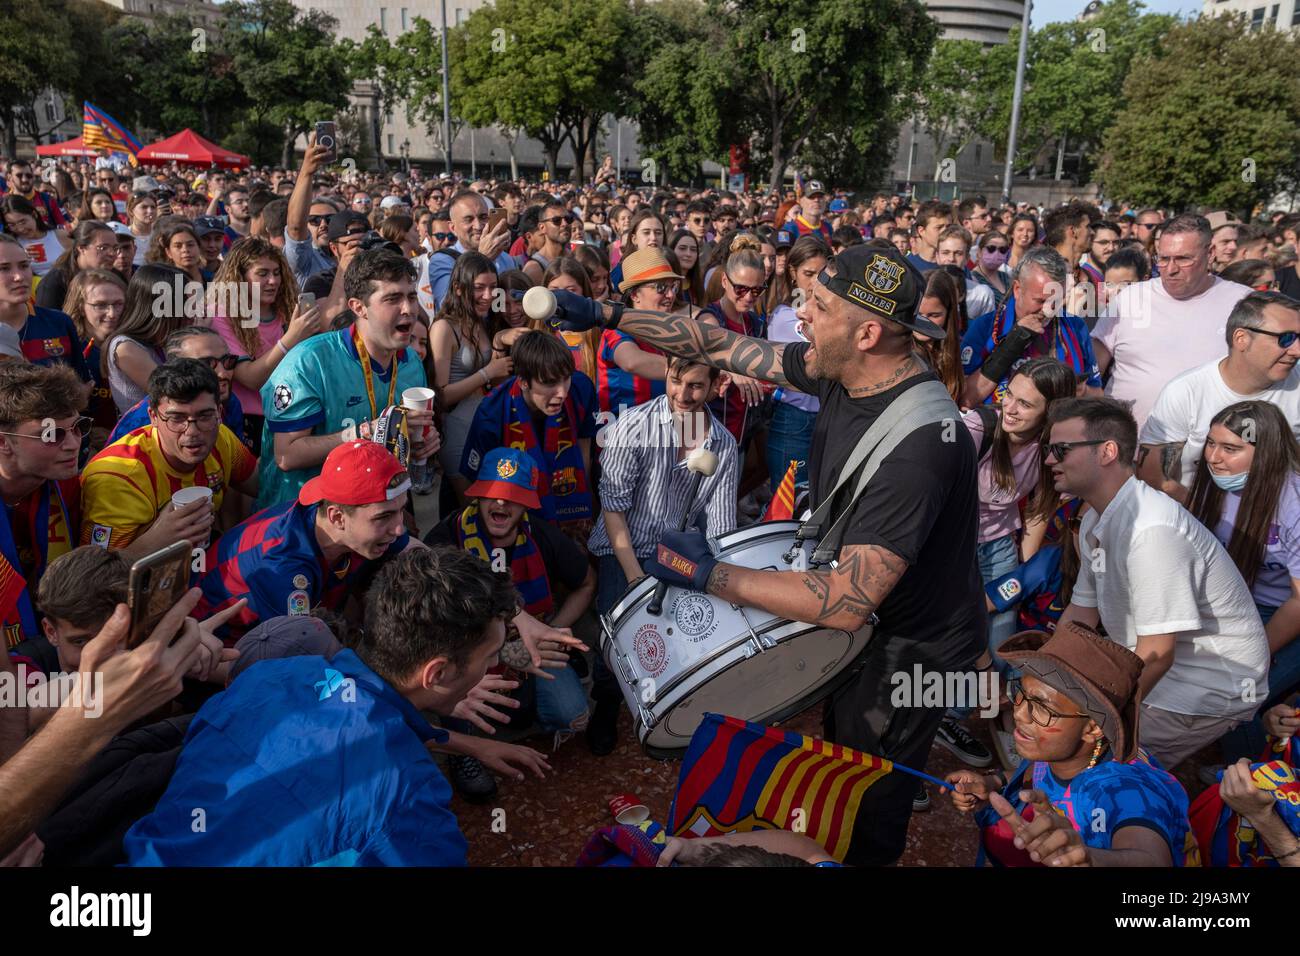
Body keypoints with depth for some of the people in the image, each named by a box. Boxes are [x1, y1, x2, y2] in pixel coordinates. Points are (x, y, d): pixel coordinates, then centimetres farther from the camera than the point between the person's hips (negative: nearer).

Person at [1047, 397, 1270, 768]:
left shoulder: (1150, 529, -27)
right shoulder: (1095, 521, 3)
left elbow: (1157, 654, -26)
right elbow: (1081, 613, 12)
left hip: (1213, 689, -9)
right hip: (1149, 668, 9)